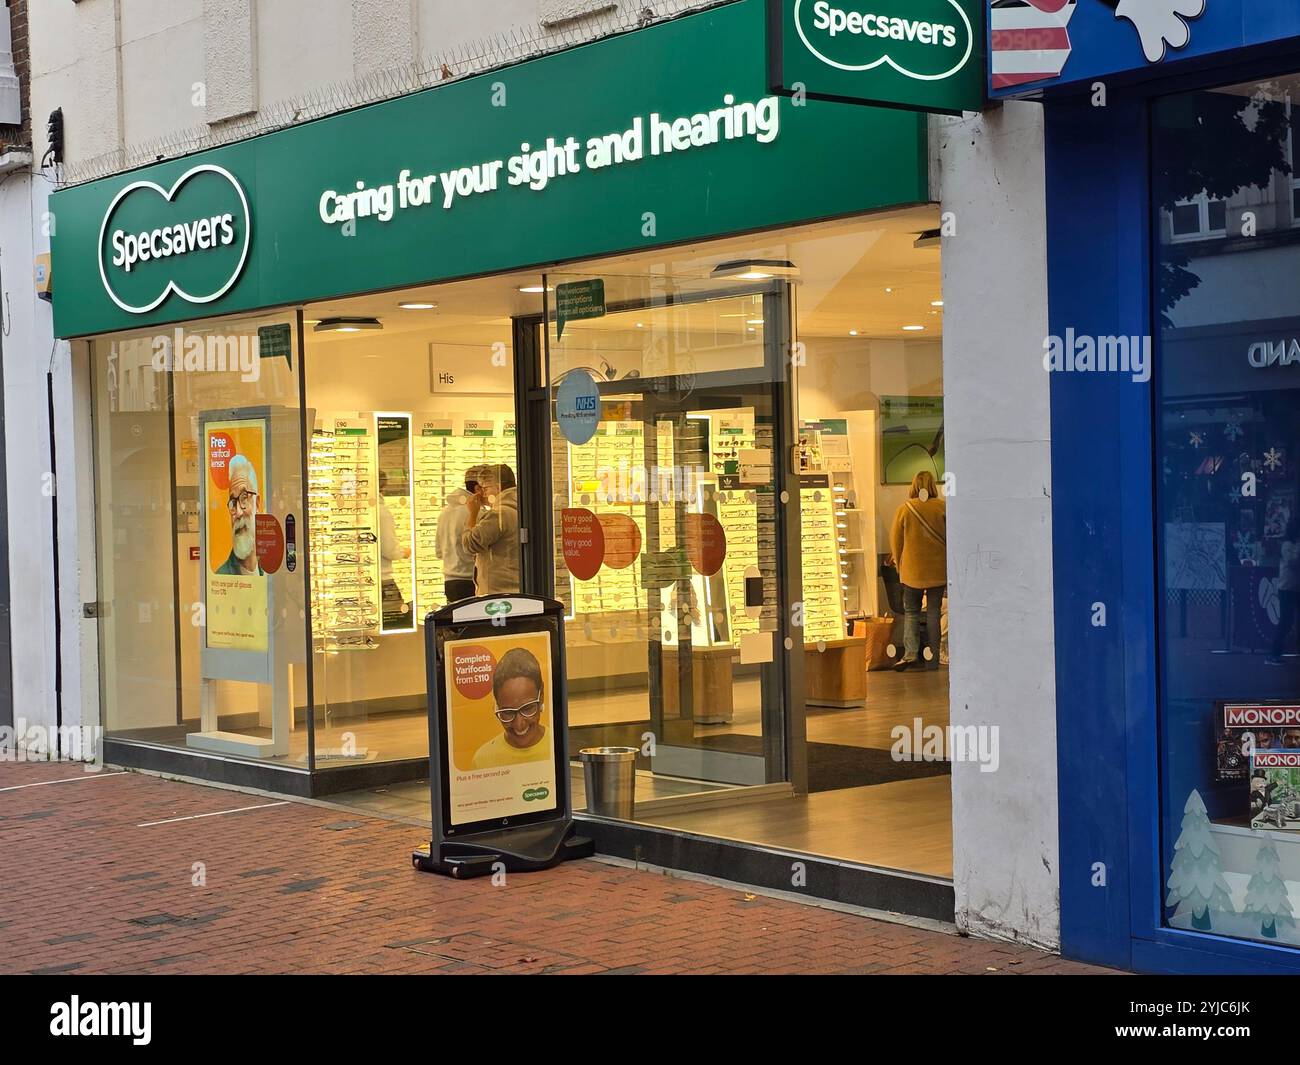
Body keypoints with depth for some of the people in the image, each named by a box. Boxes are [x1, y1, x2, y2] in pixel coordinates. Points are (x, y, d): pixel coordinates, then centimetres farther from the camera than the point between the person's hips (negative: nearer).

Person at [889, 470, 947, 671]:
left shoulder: (904, 509, -7)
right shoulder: (942, 508, -7)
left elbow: (896, 541, -1)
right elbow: (951, 538, 0)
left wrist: (899, 564, 13)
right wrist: (949, 563, 14)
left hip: (912, 570, -1)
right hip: (938, 570, 1)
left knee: (911, 611, 8)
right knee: (934, 611, 9)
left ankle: (910, 653, -8)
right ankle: (933, 657, 10)